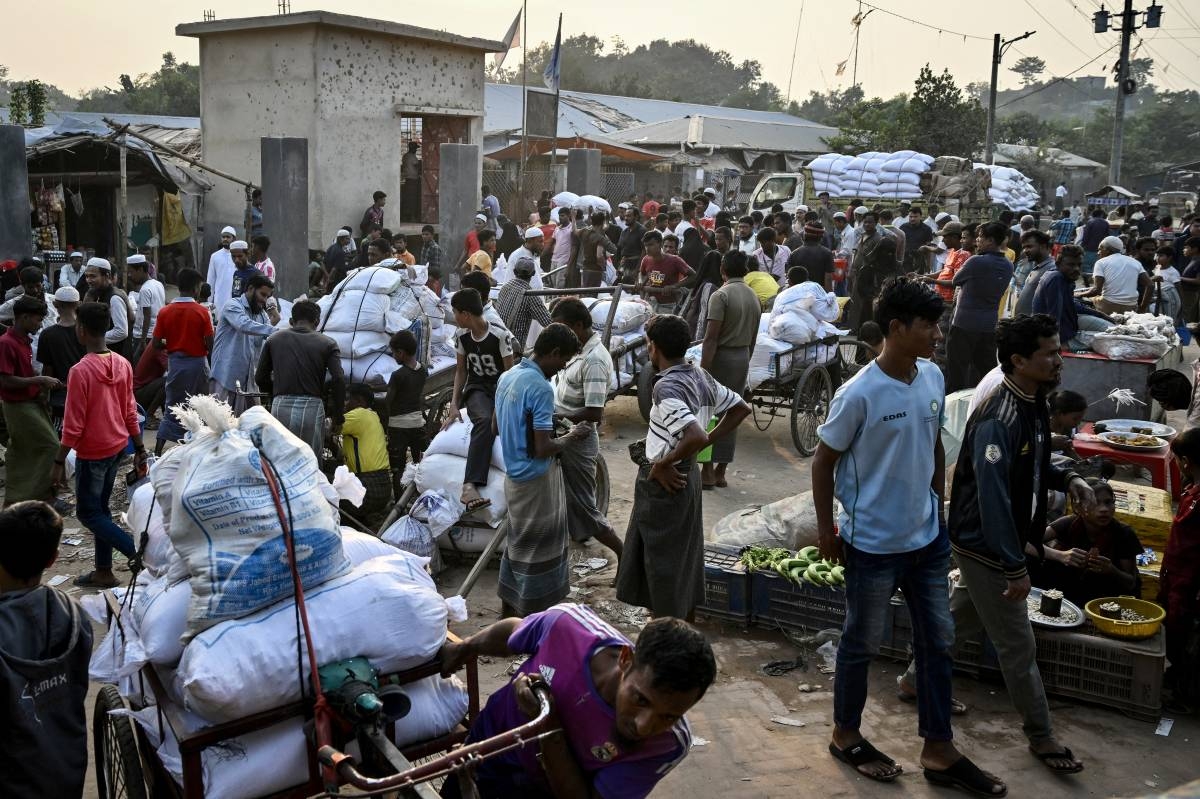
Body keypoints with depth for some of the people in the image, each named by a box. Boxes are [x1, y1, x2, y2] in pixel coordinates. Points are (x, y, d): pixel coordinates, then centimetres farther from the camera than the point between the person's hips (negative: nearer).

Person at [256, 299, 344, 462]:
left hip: (281, 407, 2)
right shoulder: (327, 344, 4)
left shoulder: (274, 339, 13)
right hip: (312, 408, -2)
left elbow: (260, 378, 13)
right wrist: (337, 417, 1)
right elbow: (338, 380, -7)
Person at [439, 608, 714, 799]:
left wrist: (548, 725, -40)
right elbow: (514, 631, -6)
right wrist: (466, 648, 14)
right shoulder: (570, 625, -31)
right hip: (491, 747, 1)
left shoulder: (669, 744, -33)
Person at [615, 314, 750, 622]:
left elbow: (696, 436, -36)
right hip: (687, 475, 9)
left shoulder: (666, 388, -25)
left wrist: (661, 465, -22)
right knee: (686, 553, 19)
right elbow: (741, 409, 11)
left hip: (664, 483, -9)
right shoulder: (700, 376, 1)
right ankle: (687, 623, 32)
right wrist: (709, 441, 7)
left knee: (662, 561, 3)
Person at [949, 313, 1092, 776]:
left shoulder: (1033, 404, 2)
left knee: (962, 619, 25)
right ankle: (1041, 737, 19)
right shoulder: (998, 419, -28)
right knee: (1018, 646, 4)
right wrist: (1015, 568, -29)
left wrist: (1066, 479, -2)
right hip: (985, 547, -9)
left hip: (999, 543, 9)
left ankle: (918, 679, 45)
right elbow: (992, 497, -31)